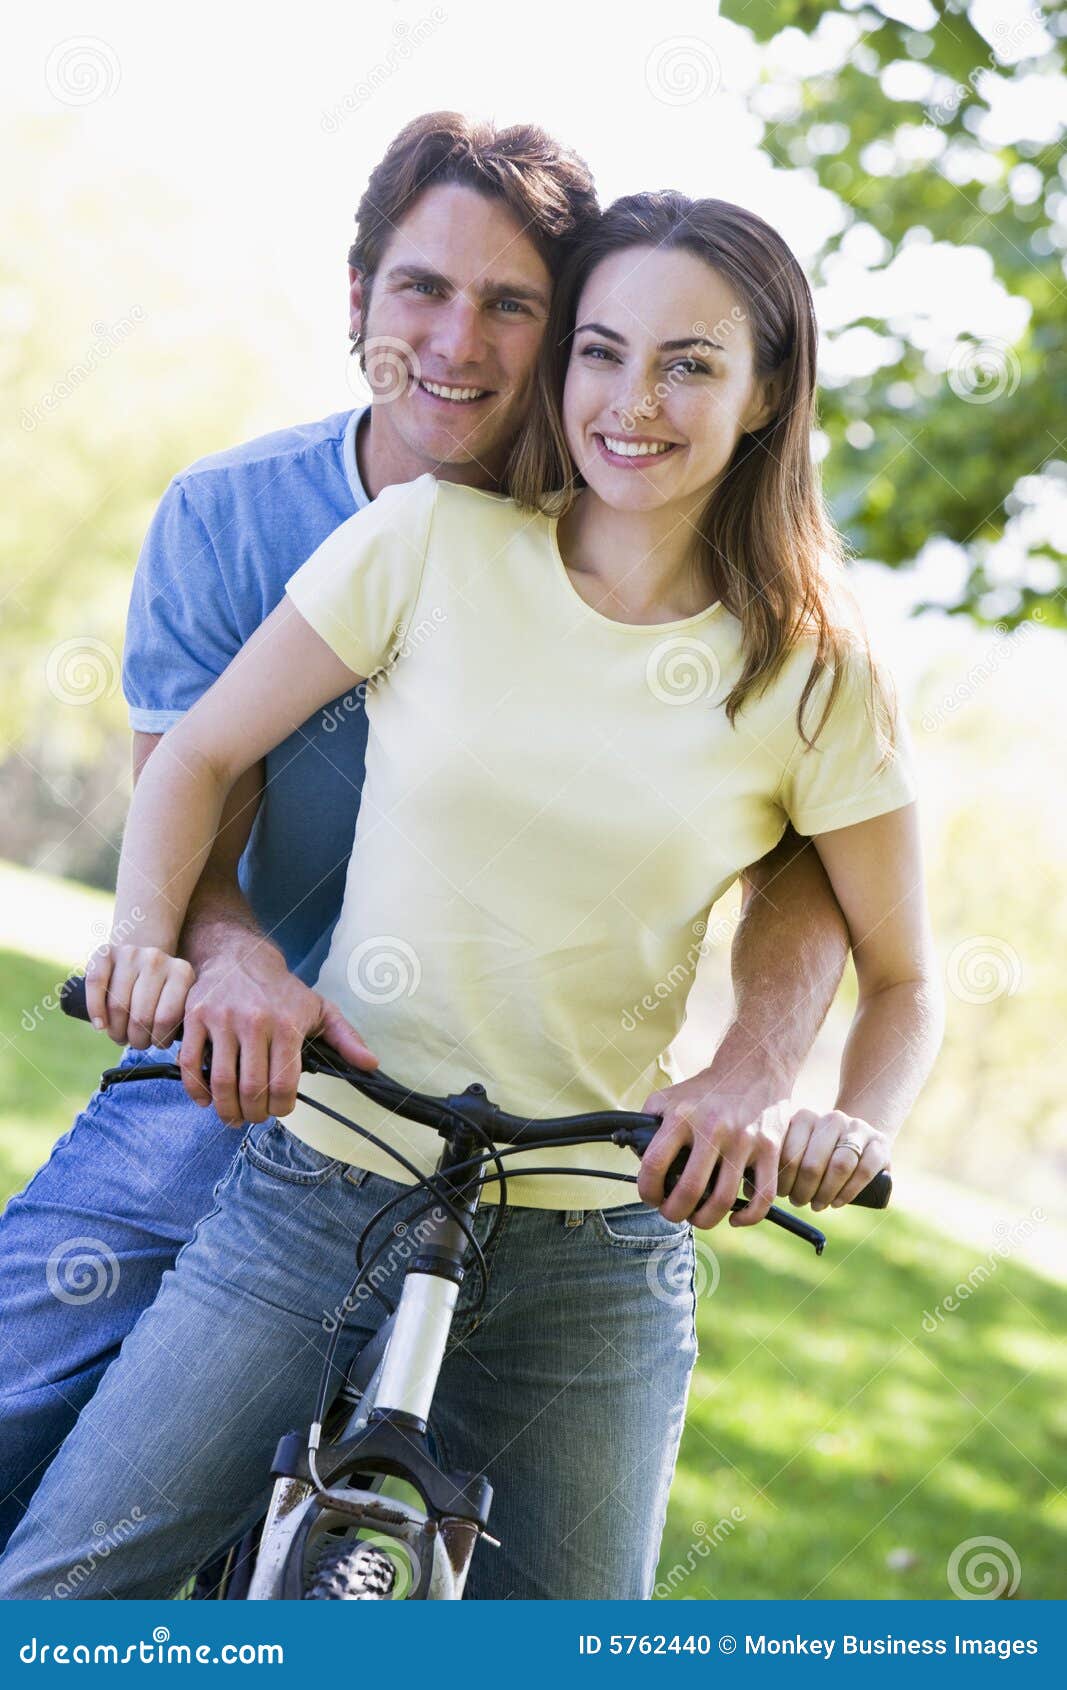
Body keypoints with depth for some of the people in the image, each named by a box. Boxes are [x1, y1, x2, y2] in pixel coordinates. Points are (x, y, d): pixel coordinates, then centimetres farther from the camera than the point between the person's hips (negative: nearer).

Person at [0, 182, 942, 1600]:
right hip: (317, 1200, 0)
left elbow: (900, 979, 7)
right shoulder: (431, 544, -2)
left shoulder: (816, 674, -1)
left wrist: (860, 1126, -13)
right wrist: (151, 935, -12)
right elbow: (203, 753, 6)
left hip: (588, 1270, 0)